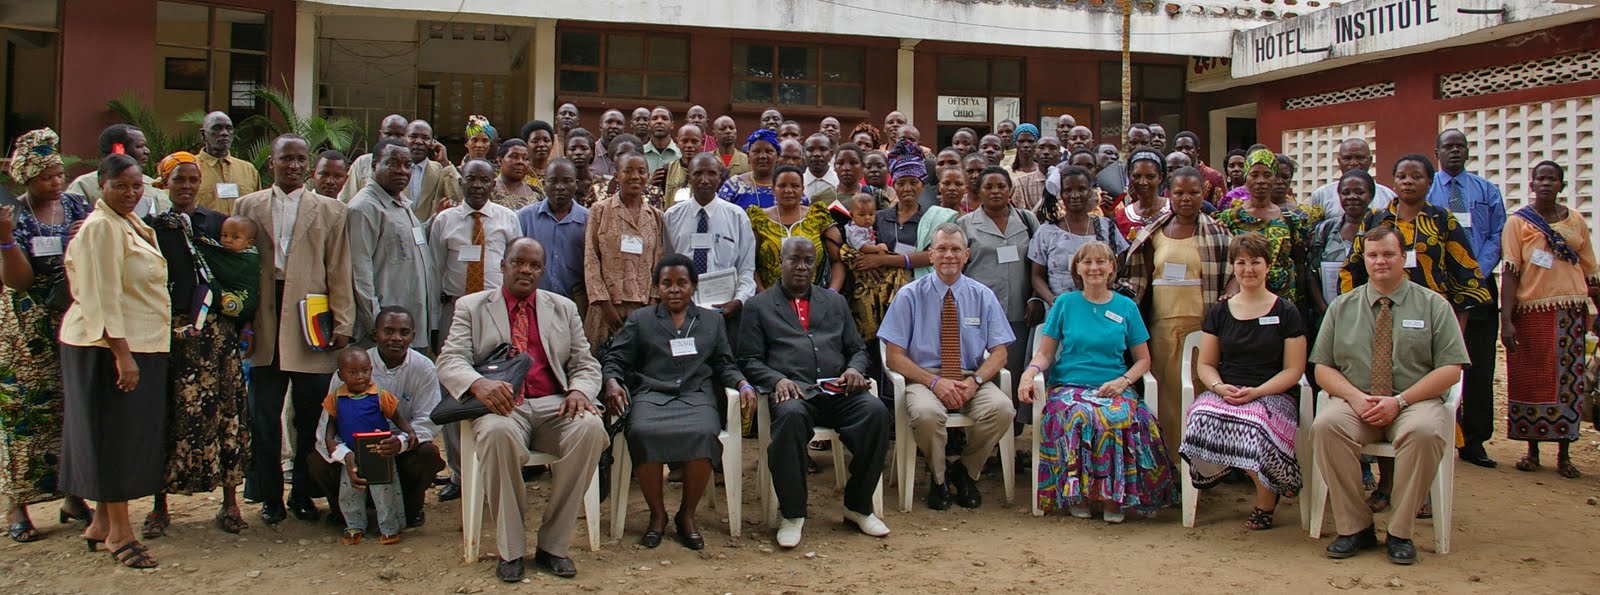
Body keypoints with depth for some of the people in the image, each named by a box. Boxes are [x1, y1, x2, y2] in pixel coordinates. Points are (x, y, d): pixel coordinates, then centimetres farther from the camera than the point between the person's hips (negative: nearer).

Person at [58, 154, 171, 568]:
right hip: (109, 347, -9)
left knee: (130, 436, 13)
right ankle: (119, 533, 6)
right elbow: (100, 297, -20)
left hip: (139, 346, 9)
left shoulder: (131, 224, 15)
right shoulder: (101, 227, -14)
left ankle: (102, 524, 24)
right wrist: (121, 354, -24)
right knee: (113, 434, -2)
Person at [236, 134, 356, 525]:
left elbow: (339, 272, 4)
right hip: (265, 321, 1)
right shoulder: (249, 207, 11)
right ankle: (269, 496, 17)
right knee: (264, 415, 6)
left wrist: (343, 323, -2)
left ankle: (304, 494, 16)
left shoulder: (330, 211, 7)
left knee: (311, 415, 3)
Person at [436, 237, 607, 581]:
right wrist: (479, 384, -24)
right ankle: (510, 550, -20)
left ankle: (553, 546, -19)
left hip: (553, 405, 2)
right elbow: (450, 361, 0)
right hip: (501, 405, -2)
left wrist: (579, 390, -9)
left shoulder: (563, 308, 20)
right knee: (497, 433, -38)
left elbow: (586, 364, 16)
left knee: (591, 428, -32)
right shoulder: (471, 307, 14)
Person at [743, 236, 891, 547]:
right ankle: (792, 514, -23)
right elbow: (749, 360, 7)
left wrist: (855, 369, -1)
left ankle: (858, 507, -12)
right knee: (790, 415, -39)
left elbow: (858, 349, 23)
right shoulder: (758, 306, 16)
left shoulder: (835, 302, 26)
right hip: (792, 392, -3)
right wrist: (777, 380, -13)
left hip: (837, 391, 3)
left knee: (876, 411, -28)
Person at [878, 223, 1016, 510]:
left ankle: (965, 472, -2)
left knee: (1002, 408, -30)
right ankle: (938, 478, -6)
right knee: (926, 412, -37)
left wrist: (974, 381, -16)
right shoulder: (910, 295, 1)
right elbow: (894, 357, -3)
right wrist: (935, 382, -18)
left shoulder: (983, 296, 9)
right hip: (924, 377, -2)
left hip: (971, 378, 2)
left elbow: (999, 353, 5)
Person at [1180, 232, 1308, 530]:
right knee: (1202, 419, -34)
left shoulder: (1286, 312, 7)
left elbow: (1294, 369, 2)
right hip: (1225, 392, 3)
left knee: (1254, 423, -38)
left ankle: (1266, 502, -10)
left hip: (1273, 394, -2)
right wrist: (1219, 387, -9)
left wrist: (1256, 392, -14)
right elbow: (1205, 364, 14)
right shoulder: (1218, 312, 16)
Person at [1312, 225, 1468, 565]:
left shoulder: (1433, 305, 8)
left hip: (1413, 403, -1)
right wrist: (1354, 396, -12)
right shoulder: (1342, 307, 13)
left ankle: (1400, 533, -19)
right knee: (1326, 425, -31)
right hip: (1355, 402, 2)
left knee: (1425, 432, -36)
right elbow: (1323, 368, 9)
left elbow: (1450, 370, 0)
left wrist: (1399, 401, -13)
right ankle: (1354, 528, -19)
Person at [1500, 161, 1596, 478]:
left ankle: (1564, 454, 9)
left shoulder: (1576, 221, 9)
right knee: (1530, 380, 3)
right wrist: (1506, 319, -14)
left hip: (1570, 312, 2)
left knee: (1568, 380, 2)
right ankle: (1532, 450, 14)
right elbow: (1510, 271, -6)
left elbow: (1591, 271, 12)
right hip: (1530, 311, -2)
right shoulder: (1519, 222, 1)